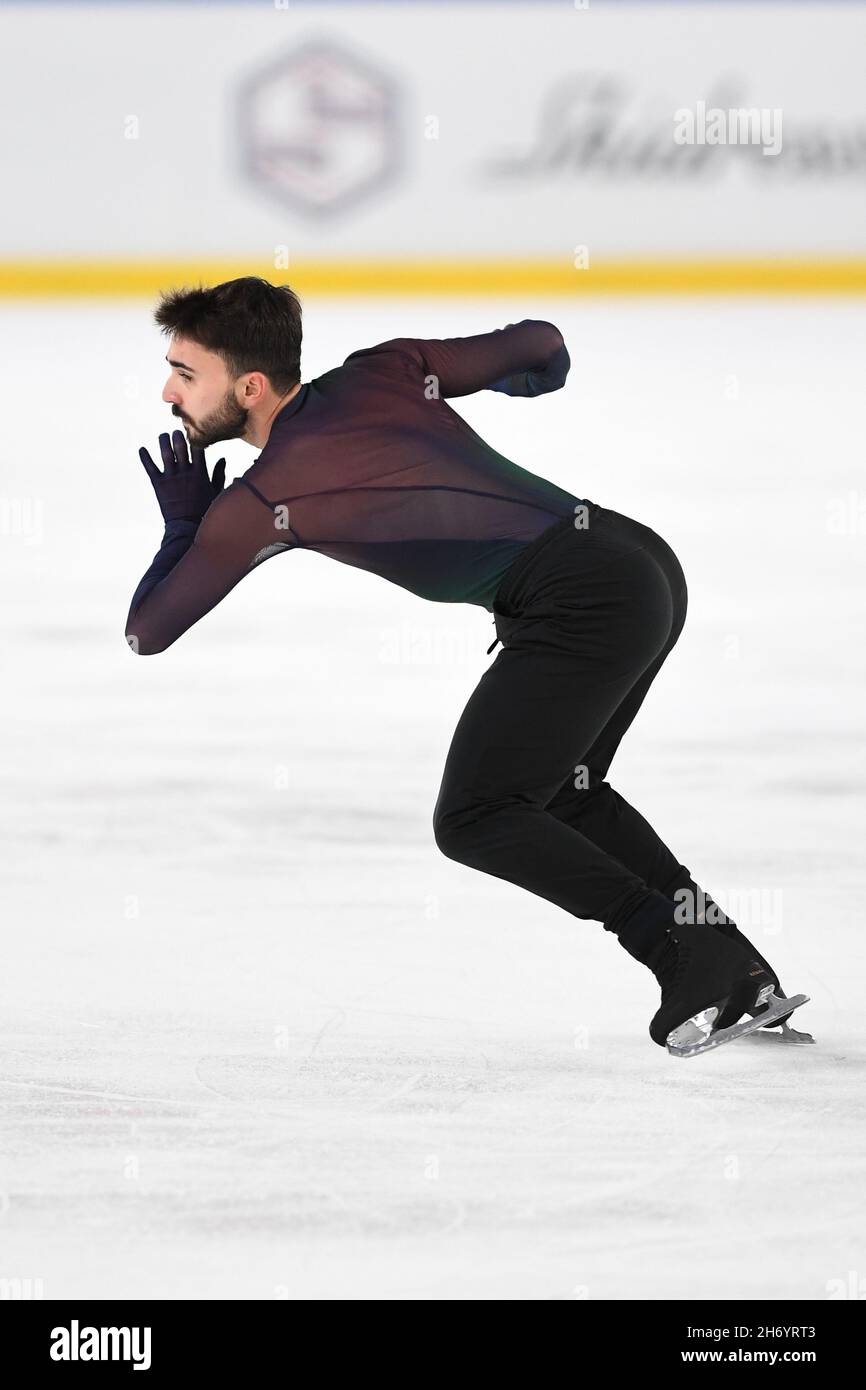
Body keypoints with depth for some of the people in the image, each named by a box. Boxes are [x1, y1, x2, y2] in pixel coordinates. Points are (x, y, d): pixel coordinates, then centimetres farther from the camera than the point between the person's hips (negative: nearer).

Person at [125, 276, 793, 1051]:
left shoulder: (262, 500, -4)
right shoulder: (381, 372, 13)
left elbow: (147, 632, 5)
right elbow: (538, 344, 22)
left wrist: (183, 522, 22)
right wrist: (542, 375, 46)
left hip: (577, 597, -9)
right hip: (648, 560, 9)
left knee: (475, 820, -4)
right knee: (561, 792, 23)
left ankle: (681, 949, -9)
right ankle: (738, 968, 19)